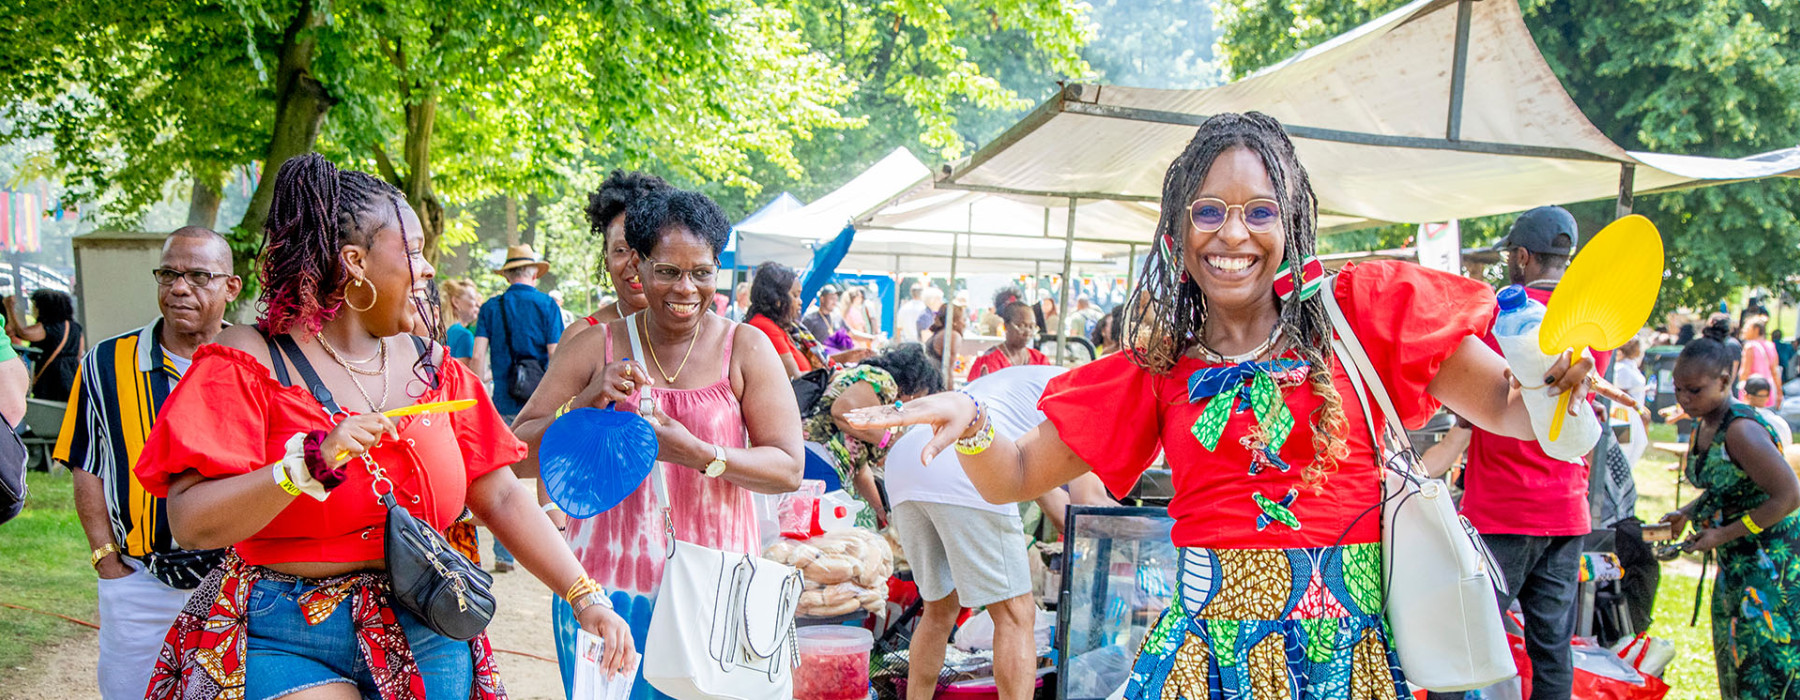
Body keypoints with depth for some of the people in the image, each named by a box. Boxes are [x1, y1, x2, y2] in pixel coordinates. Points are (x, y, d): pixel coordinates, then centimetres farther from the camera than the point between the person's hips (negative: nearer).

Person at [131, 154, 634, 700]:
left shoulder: (428, 365, 10)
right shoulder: (248, 364, -6)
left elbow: (502, 498, 7)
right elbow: (191, 524, -16)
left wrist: (586, 598, 0)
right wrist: (311, 463, -28)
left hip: (426, 645, 5)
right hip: (286, 647, -5)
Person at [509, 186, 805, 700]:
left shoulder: (745, 349, 2)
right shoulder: (596, 349, 4)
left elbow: (789, 469, -3)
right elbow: (519, 454, 1)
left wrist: (696, 454, -18)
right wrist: (588, 402, -15)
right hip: (607, 585, 1)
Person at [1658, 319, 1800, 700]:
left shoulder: (1741, 430, -23)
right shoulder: (1703, 429, 6)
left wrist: (1724, 534, -19)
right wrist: (1687, 513, 5)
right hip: (1736, 566, 10)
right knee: (1734, 669, 15)